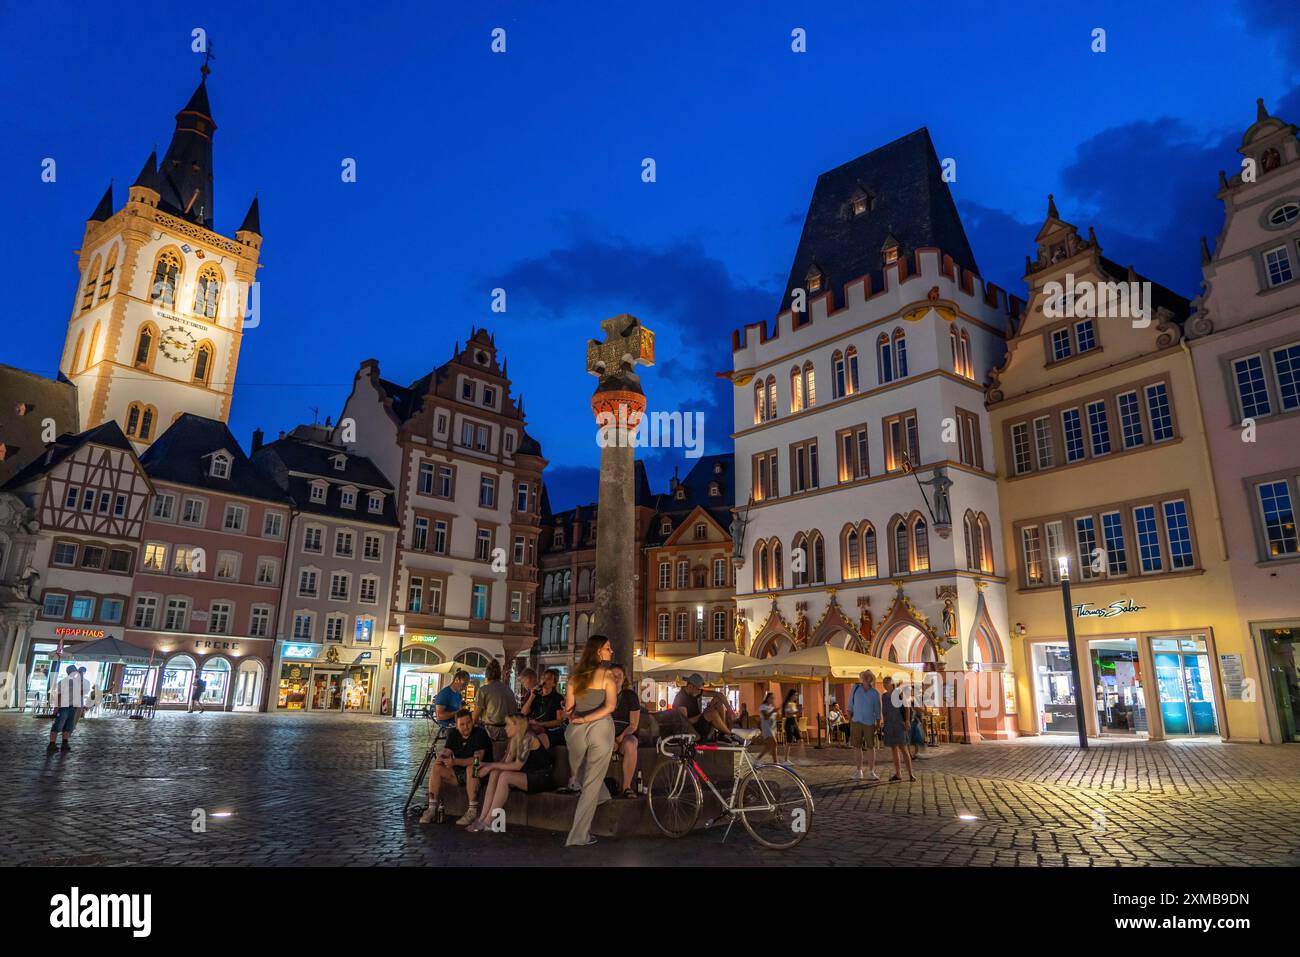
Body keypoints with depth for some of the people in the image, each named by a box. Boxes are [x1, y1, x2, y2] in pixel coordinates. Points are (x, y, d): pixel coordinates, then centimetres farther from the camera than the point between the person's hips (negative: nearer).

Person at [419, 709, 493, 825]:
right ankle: (432, 808, -11)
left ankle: (473, 811, -31)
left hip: (480, 773, -6)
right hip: (459, 773, 6)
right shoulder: (453, 734, 4)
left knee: (471, 768, -37)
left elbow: (477, 759, -27)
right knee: (436, 768, -12)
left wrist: (455, 762, -37)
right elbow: (445, 753, -2)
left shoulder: (480, 734, -17)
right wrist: (441, 758, -27)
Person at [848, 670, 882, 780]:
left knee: (871, 747, 1)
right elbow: (850, 705, 7)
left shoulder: (875, 693, 0)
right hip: (856, 722, 1)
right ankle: (859, 771, 14)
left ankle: (871, 771, 11)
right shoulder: (855, 688, 2)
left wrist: (878, 724, 1)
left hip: (869, 723, -1)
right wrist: (849, 719, 4)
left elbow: (878, 710, 5)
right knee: (857, 747, 6)